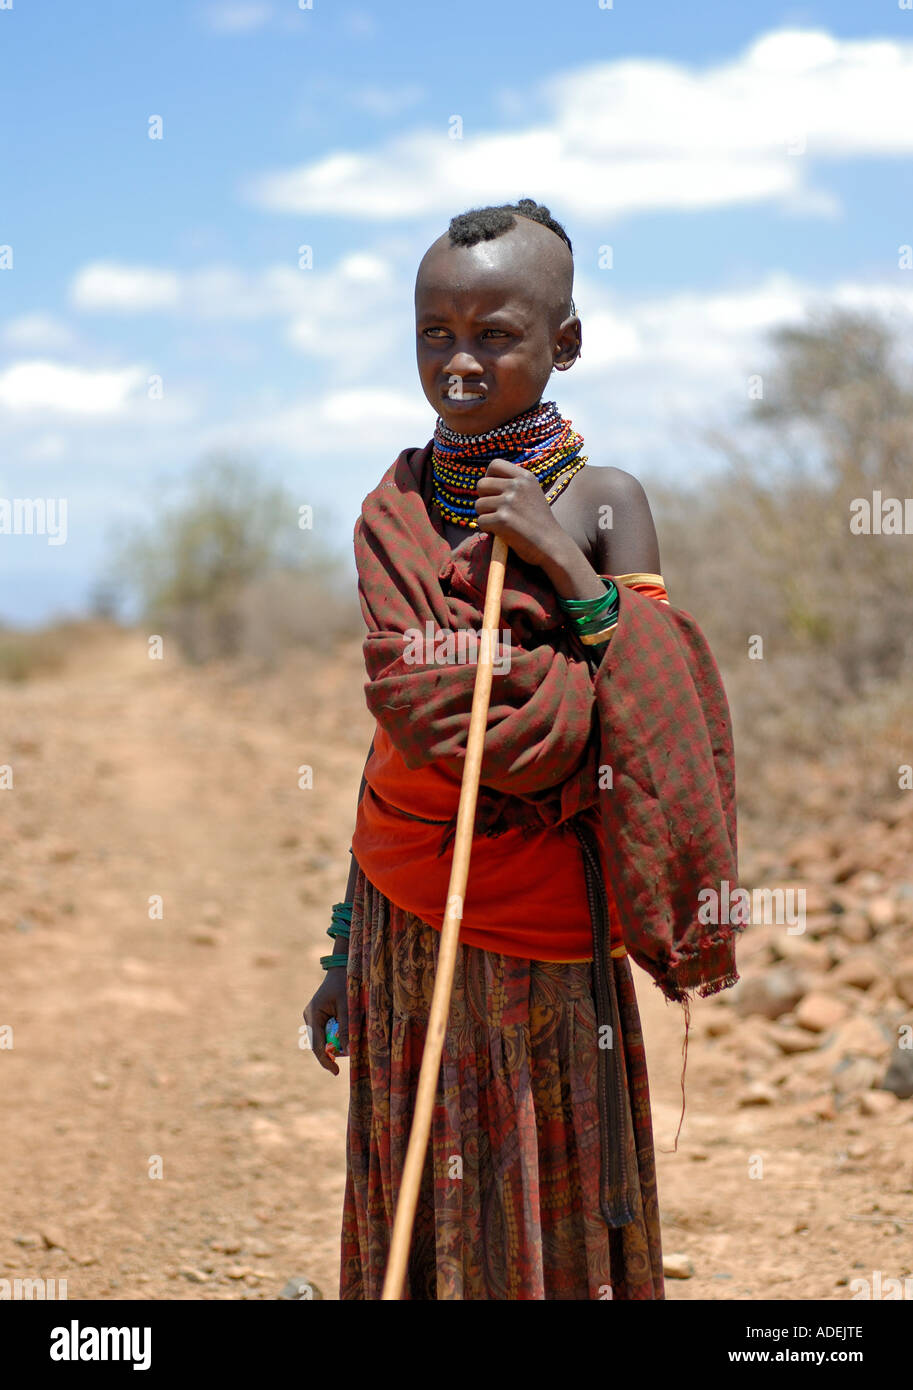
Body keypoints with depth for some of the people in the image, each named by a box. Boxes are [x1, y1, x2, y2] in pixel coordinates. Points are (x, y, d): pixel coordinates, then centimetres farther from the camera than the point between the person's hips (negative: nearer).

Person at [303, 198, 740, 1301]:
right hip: (400, 911, 4)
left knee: (549, 1214, 4)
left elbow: (648, 729, -13)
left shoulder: (602, 503, -6)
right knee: (414, 1208, 8)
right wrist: (349, 946, 11)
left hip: (538, 913, -4)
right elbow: (396, 728, 10)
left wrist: (563, 562, -20)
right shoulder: (396, 507, 5)